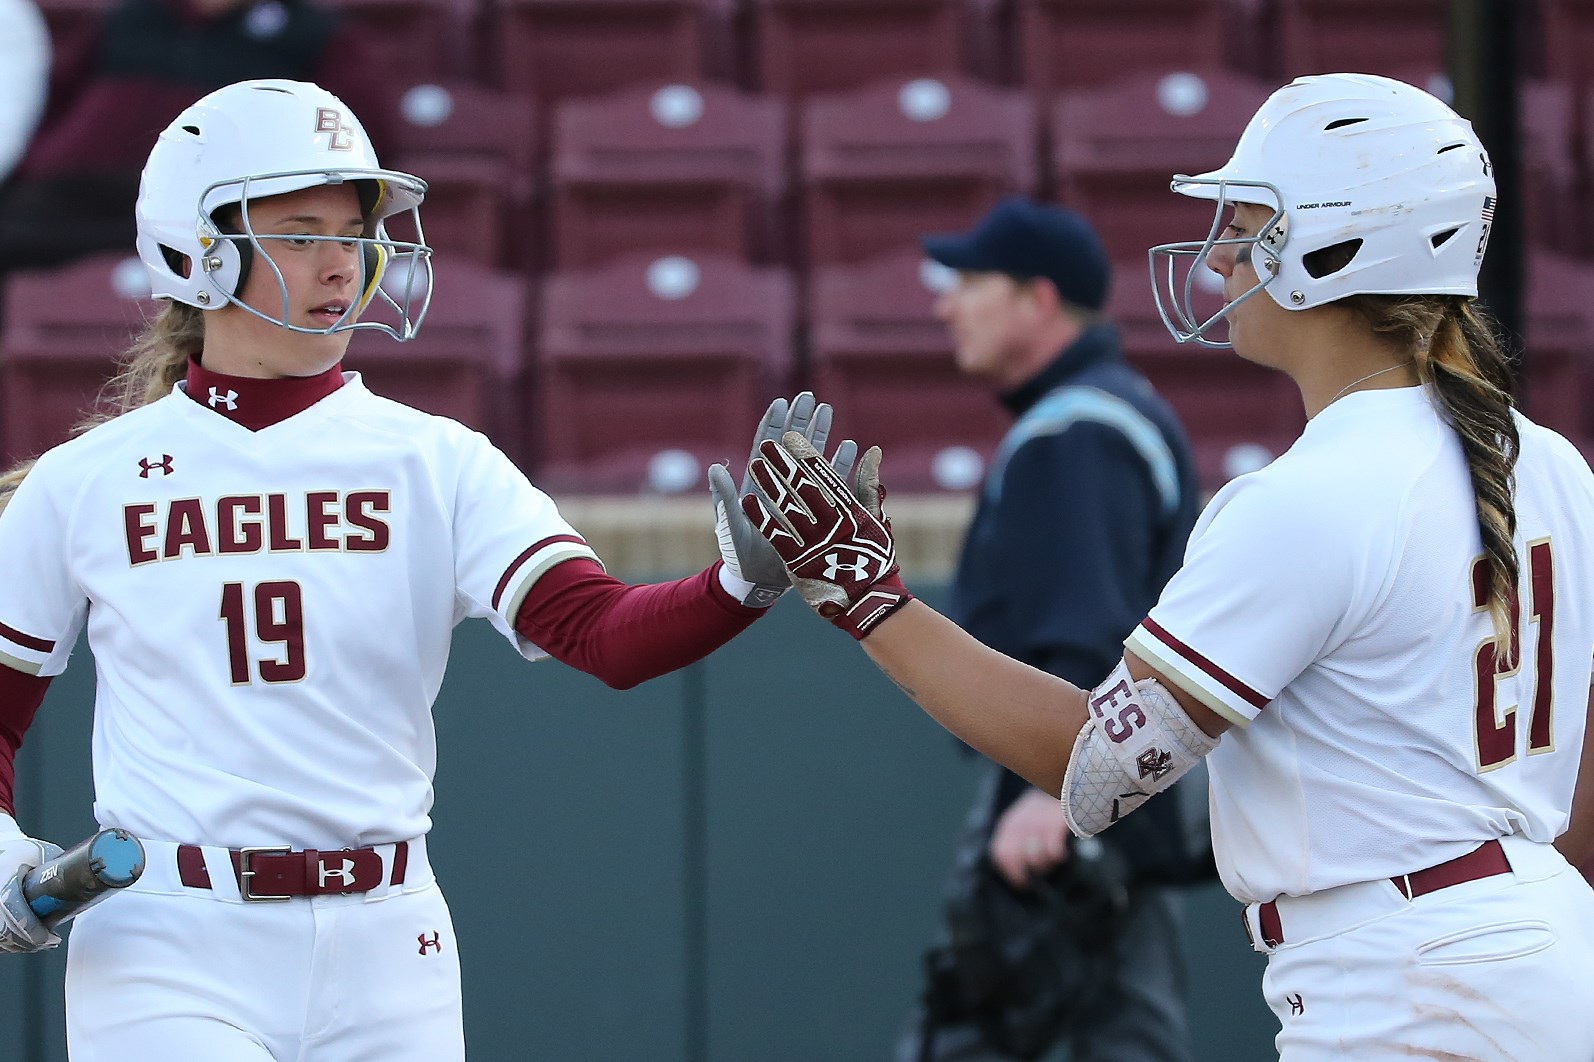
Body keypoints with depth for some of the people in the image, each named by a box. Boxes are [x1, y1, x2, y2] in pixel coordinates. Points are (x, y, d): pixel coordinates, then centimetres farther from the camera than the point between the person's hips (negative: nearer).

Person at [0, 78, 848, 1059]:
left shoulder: (438, 464, 2)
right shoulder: (81, 484, 3)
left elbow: (599, 632, -11)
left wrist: (746, 579, -29)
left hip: (383, 959, 2)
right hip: (168, 956, -2)